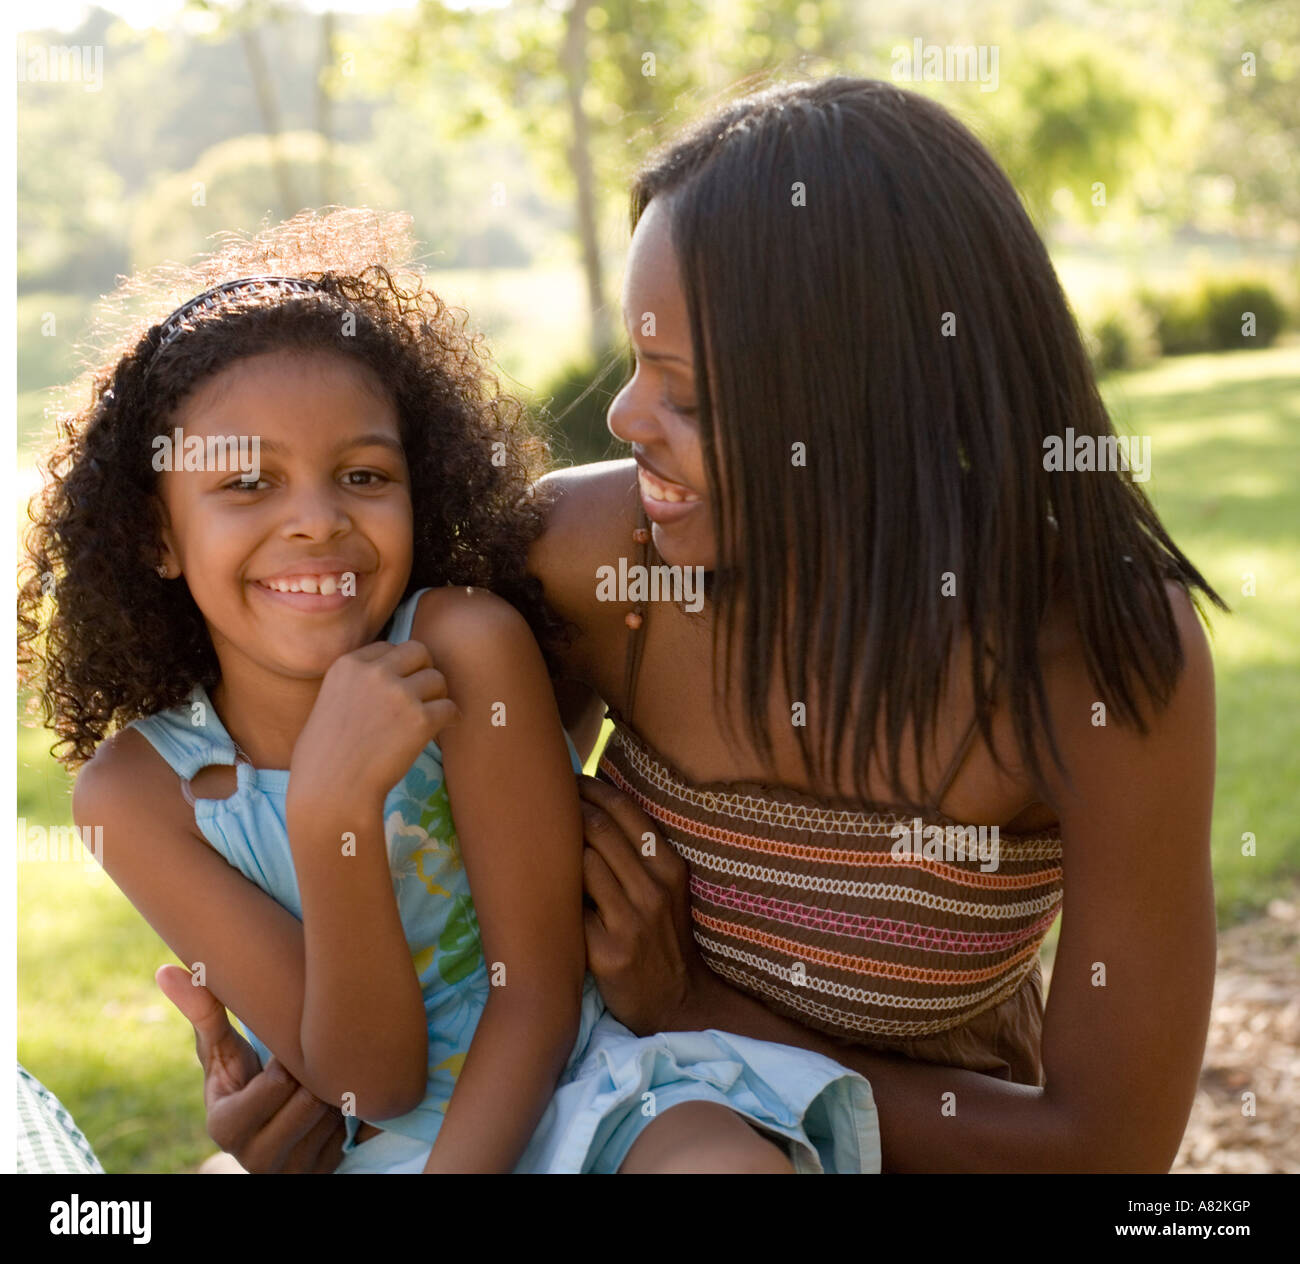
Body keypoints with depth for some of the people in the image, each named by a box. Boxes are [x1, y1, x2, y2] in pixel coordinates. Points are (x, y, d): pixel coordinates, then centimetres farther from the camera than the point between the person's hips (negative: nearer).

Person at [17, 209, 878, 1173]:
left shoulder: (466, 644, -16)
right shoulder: (133, 791, -11)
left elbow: (538, 989, -11)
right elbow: (368, 1082, -14)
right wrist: (330, 812, -29)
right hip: (362, 1144, 3)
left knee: (730, 1160, -32)